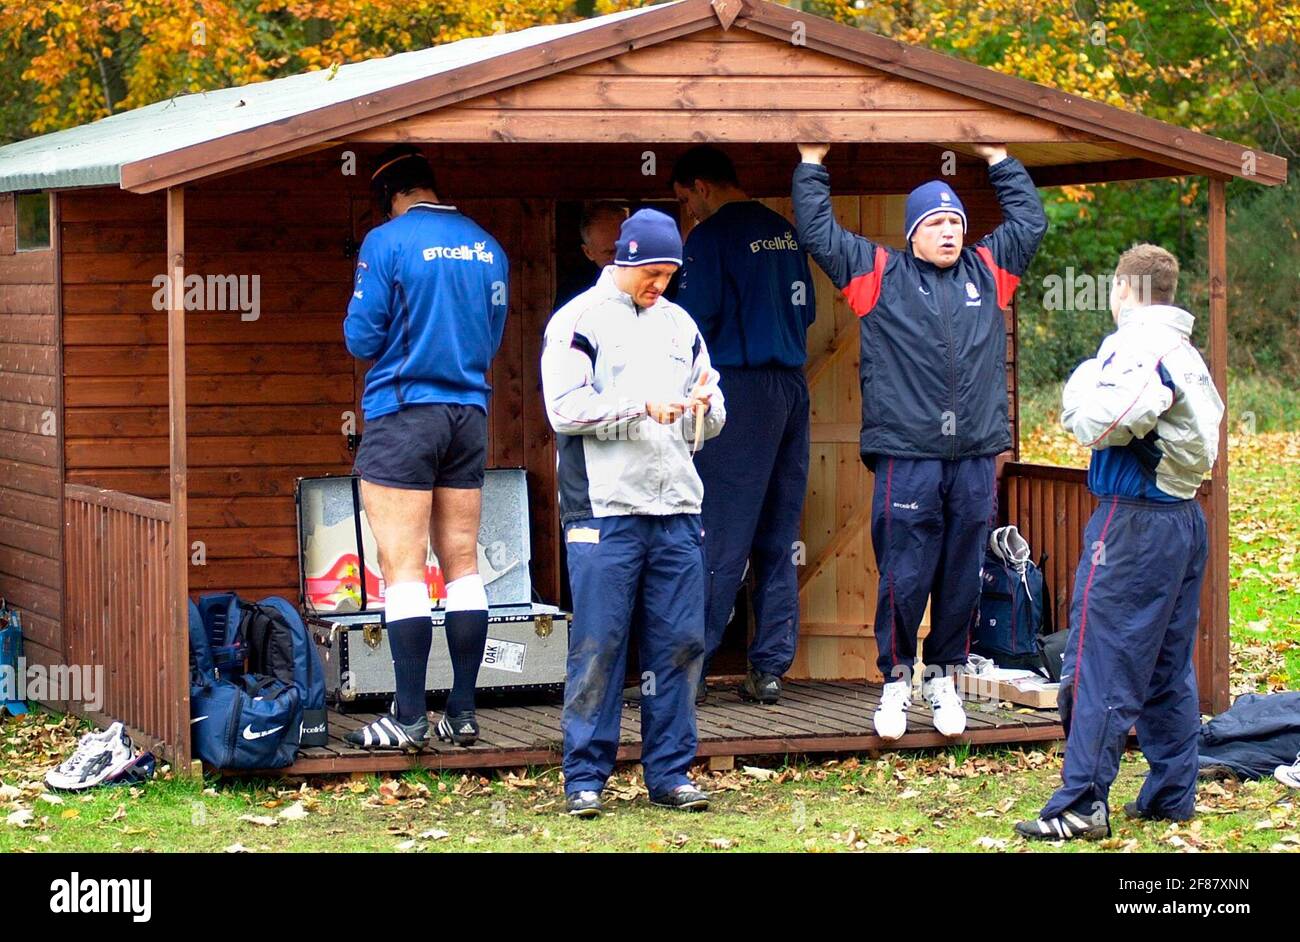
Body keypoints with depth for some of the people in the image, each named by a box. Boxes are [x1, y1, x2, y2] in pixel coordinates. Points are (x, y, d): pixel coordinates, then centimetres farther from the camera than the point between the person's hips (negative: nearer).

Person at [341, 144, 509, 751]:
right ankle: (463, 713, 10)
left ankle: (408, 718, -7)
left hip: (402, 414, -5)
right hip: (469, 412, 6)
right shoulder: (485, 245, 8)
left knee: (403, 568, -5)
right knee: (462, 563, 9)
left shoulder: (386, 242, -9)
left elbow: (361, 338, -8)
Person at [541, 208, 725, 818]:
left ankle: (670, 773, 11)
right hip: (606, 510, -5)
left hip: (677, 511, 5)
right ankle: (585, 778, 3)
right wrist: (642, 406, -18)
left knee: (679, 643, 4)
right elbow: (566, 408, -11)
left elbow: (710, 424, 19)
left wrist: (703, 405, -4)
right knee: (598, 645, -4)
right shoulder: (579, 321, 1)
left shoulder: (680, 325, 17)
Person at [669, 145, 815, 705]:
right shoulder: (785, 232, 14)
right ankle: (770, 670, 7)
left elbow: (693, 321, -11)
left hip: (739, 387, -7)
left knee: (719, 540, -7)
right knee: (777, 542, 7)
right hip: (792, 386, 7)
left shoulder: (712, 237, -7)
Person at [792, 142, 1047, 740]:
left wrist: (999, 160, 30)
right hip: (906, 459, -3)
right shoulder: (881, 275, 6)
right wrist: (812, 166, 13)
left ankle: (945, 678, 21)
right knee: (903, 576, -2)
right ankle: (896, 681, 12)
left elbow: (1029, 220, 27)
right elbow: (818, 232, 8)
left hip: (974, 460, 3)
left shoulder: (987, 272, 15)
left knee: (963, 576, 8)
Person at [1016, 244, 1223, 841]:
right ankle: (1172, 793, 19)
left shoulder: (1134, 348, -14)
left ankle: (1081, 804, -9)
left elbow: (1098, 424, -25)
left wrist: (1084, 380, -4)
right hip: (1185, 517, 9)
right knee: (1169, 667, 15)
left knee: (1100, 663, -8)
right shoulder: (1185, 352, 15)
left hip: (1134, 520, -9)